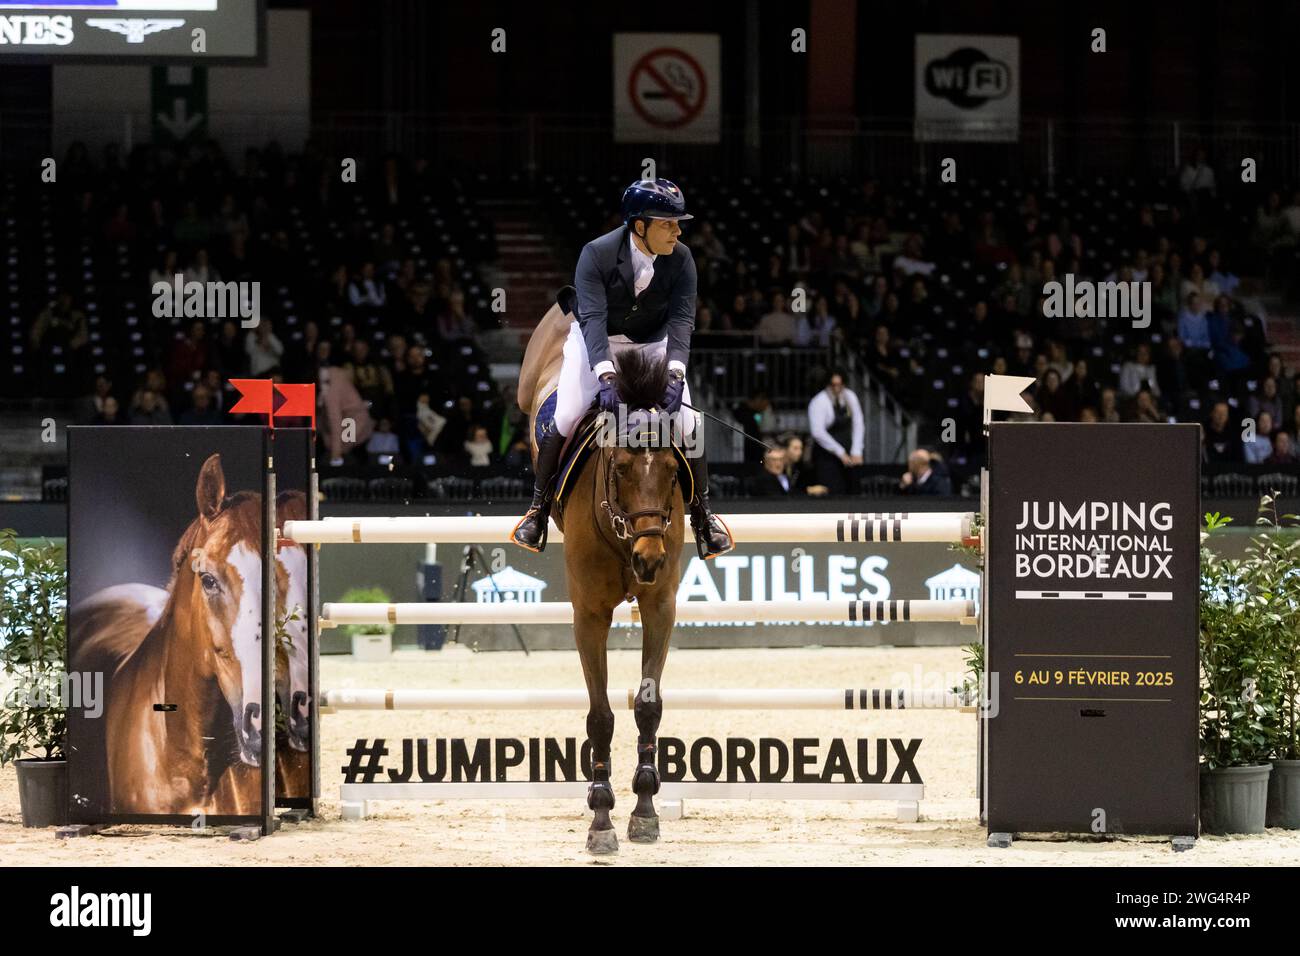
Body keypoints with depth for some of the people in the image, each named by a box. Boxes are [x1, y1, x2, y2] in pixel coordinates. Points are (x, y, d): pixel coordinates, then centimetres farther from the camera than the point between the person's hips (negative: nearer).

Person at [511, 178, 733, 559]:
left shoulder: (681, 259, -18)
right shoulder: (596, 254, -26)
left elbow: (682, 318, -23)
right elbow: (592, 317, -33)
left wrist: (675, 372, -39)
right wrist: (605, 375, -46)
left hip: (654, 345, 2)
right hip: (596, 344, -2)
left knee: (688, 423, -9)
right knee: (563, 421, -15)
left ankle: (702, 513, 10)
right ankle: (538, 508, 3)